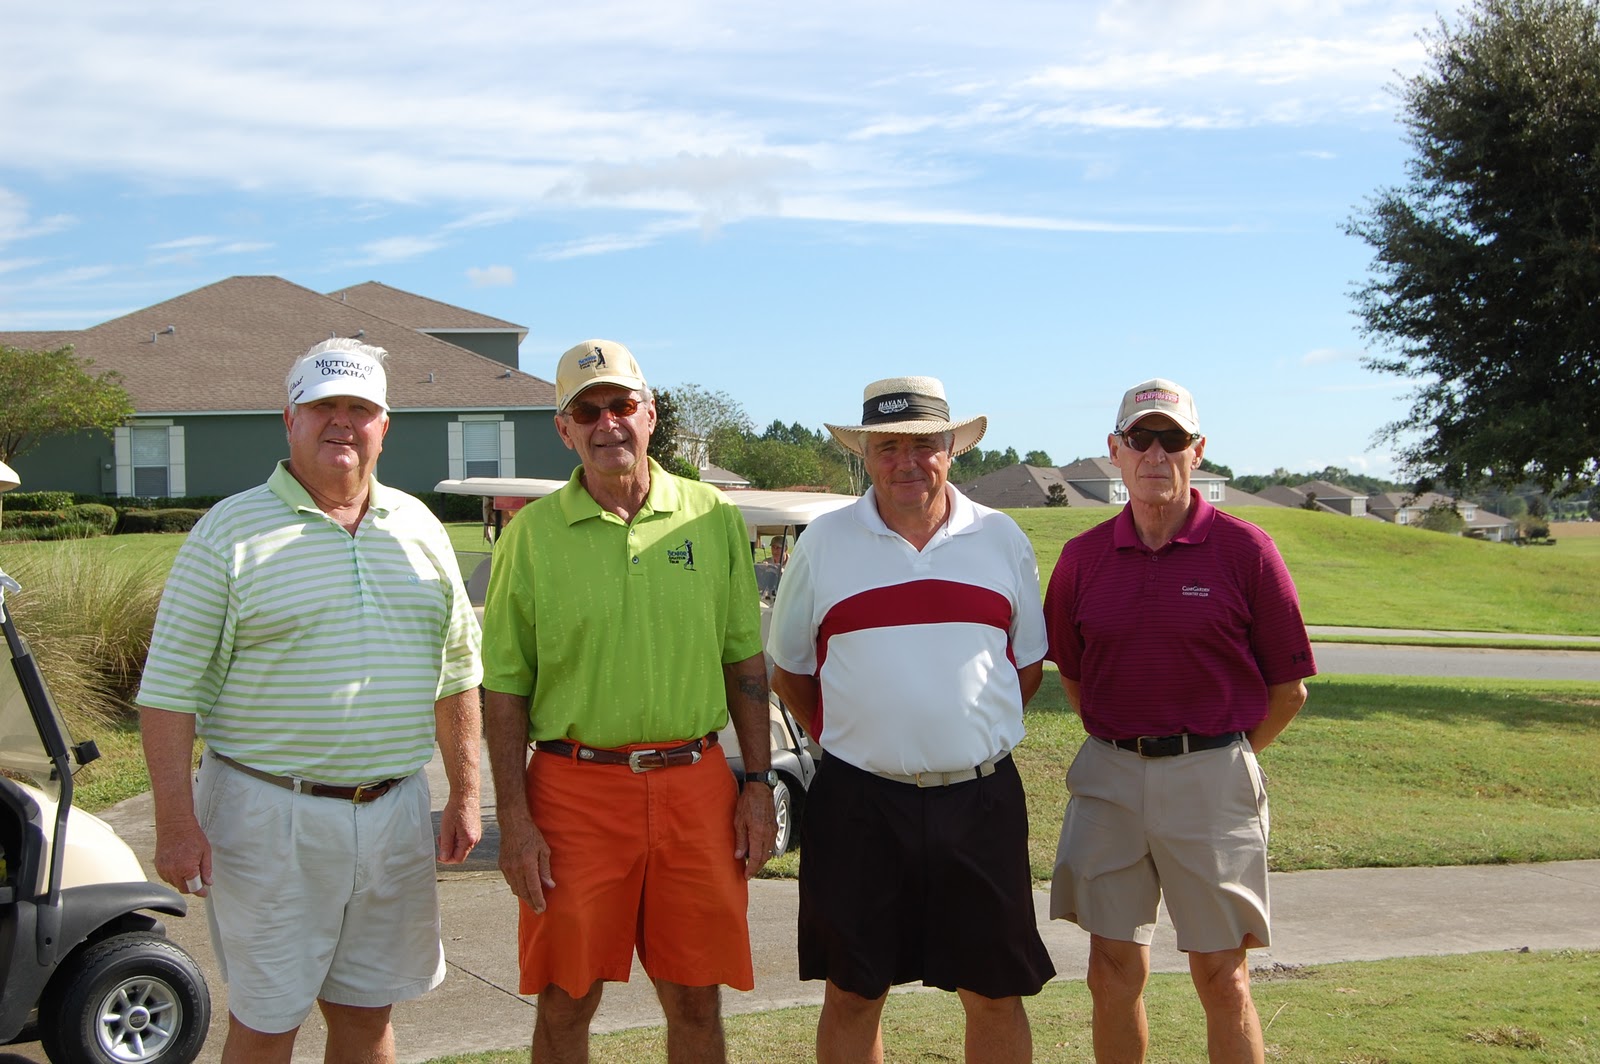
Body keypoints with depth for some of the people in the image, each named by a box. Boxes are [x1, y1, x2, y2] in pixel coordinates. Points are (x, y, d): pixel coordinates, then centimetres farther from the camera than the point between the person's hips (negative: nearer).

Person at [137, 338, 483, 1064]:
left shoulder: (418, 529, 10)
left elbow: (456, 671, 16)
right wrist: (176, 821, -13)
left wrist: (465, 794, 13)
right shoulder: (231, 532, -5)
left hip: (393, 811, 4)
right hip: (270, 814, -4)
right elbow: (170, 688, -7)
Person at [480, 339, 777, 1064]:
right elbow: (506, 686, 1)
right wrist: (514, 821, -5)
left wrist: (758, 784, 4)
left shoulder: (712, 517, 6)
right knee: (566, 1003, 6)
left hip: (696, 784, 1)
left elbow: (744, 659, 10)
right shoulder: (531, 534, 1)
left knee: (696, 1002, 8)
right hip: (576, 790, -1)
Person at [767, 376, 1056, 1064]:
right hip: (857, 802, -1)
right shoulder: (824, 544, 3)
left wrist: (980, 742, 7)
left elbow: (1028, 663, 15)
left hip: (981, 800, 1)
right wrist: (845, 742, 6)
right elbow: (786, 669, 11)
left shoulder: (1002, 541, 6)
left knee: (995, 995, 6)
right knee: (851, 995, 6)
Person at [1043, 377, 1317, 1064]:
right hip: (1109, 776, 3)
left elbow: (1289, 688, 0)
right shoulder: (1083, 557, 4)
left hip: (1210, 773, -3)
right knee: (1113, 972, 9)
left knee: (1221, 976, 5)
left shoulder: (1243, 551, -6)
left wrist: (1222, 758, 4)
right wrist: (1119, 745, 11)